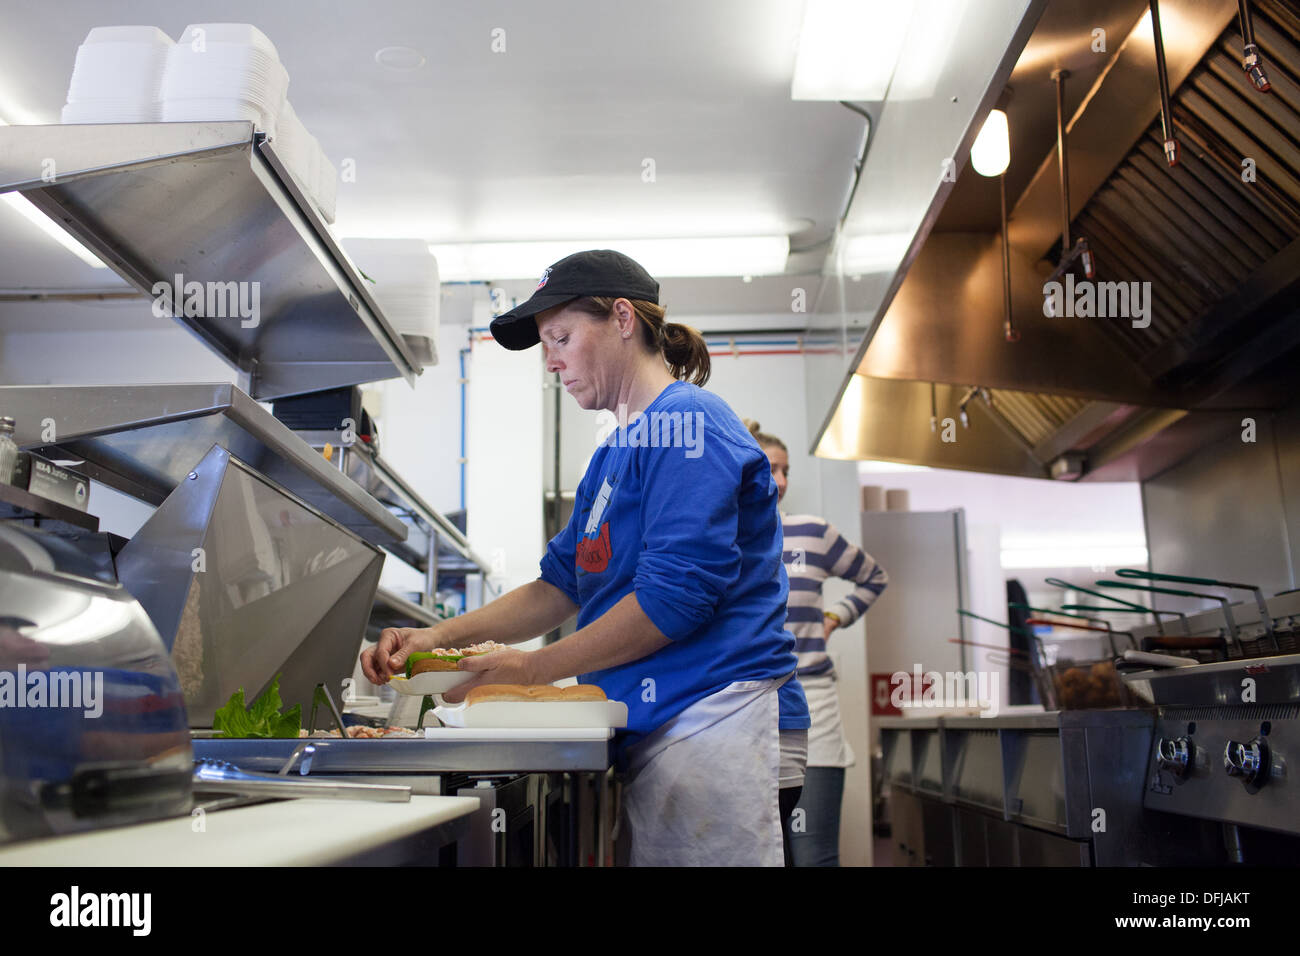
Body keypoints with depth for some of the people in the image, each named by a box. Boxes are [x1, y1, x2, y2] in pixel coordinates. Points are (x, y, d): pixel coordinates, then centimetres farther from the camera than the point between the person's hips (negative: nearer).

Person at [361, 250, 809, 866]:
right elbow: (563, 584, 18)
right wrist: (440, 636, 6)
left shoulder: (686, 422, -11)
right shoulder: (616, 451, 19)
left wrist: (533, 667, -11)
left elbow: (674, 596, -19)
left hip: (709, 718, -9)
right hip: (649, 726, 9)